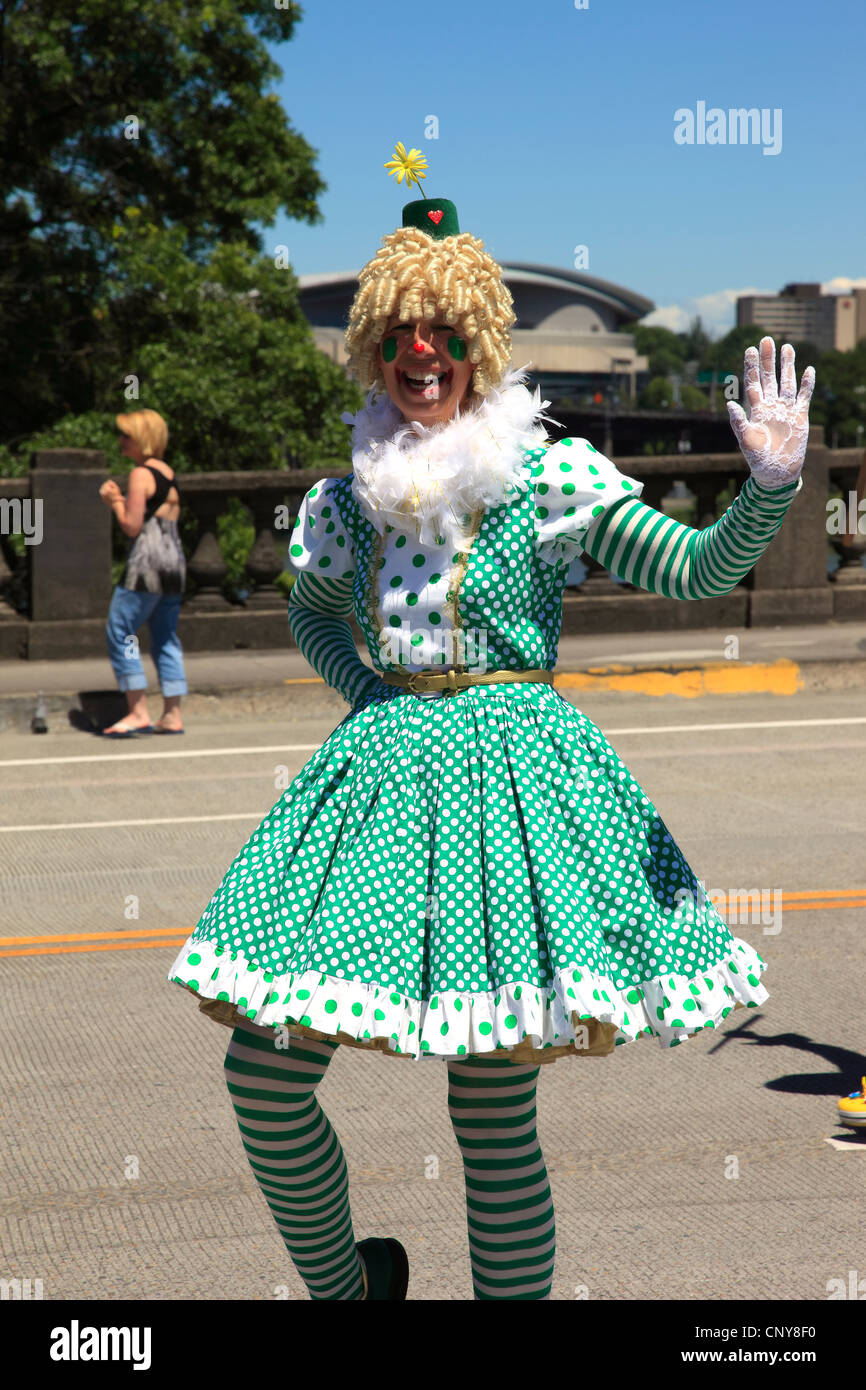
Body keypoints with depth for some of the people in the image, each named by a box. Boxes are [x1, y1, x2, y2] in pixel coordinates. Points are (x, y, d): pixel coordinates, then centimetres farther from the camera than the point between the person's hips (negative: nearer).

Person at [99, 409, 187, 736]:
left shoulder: (141, 475, -10)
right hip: (175, 561, 9)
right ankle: (172, 715, 10)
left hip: (147, 562, -9)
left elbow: (132, 527, -15)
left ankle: (138, 712, -8)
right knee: (166, 638, 11)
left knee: (120, 632, -3)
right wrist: (121, 500, 16)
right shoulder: (169, 473, 16)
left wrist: (115, 501, 1)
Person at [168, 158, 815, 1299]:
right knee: (261, 1069, 0)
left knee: (492, 1103, -6)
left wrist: (770, 485, -19)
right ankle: (339, 1282, 24)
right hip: (382, 760, 4)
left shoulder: (550, 478, -1)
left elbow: (698, 570, -2)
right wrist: (366, 689, 12)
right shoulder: (348, 498, 11)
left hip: (510, 766, -4)